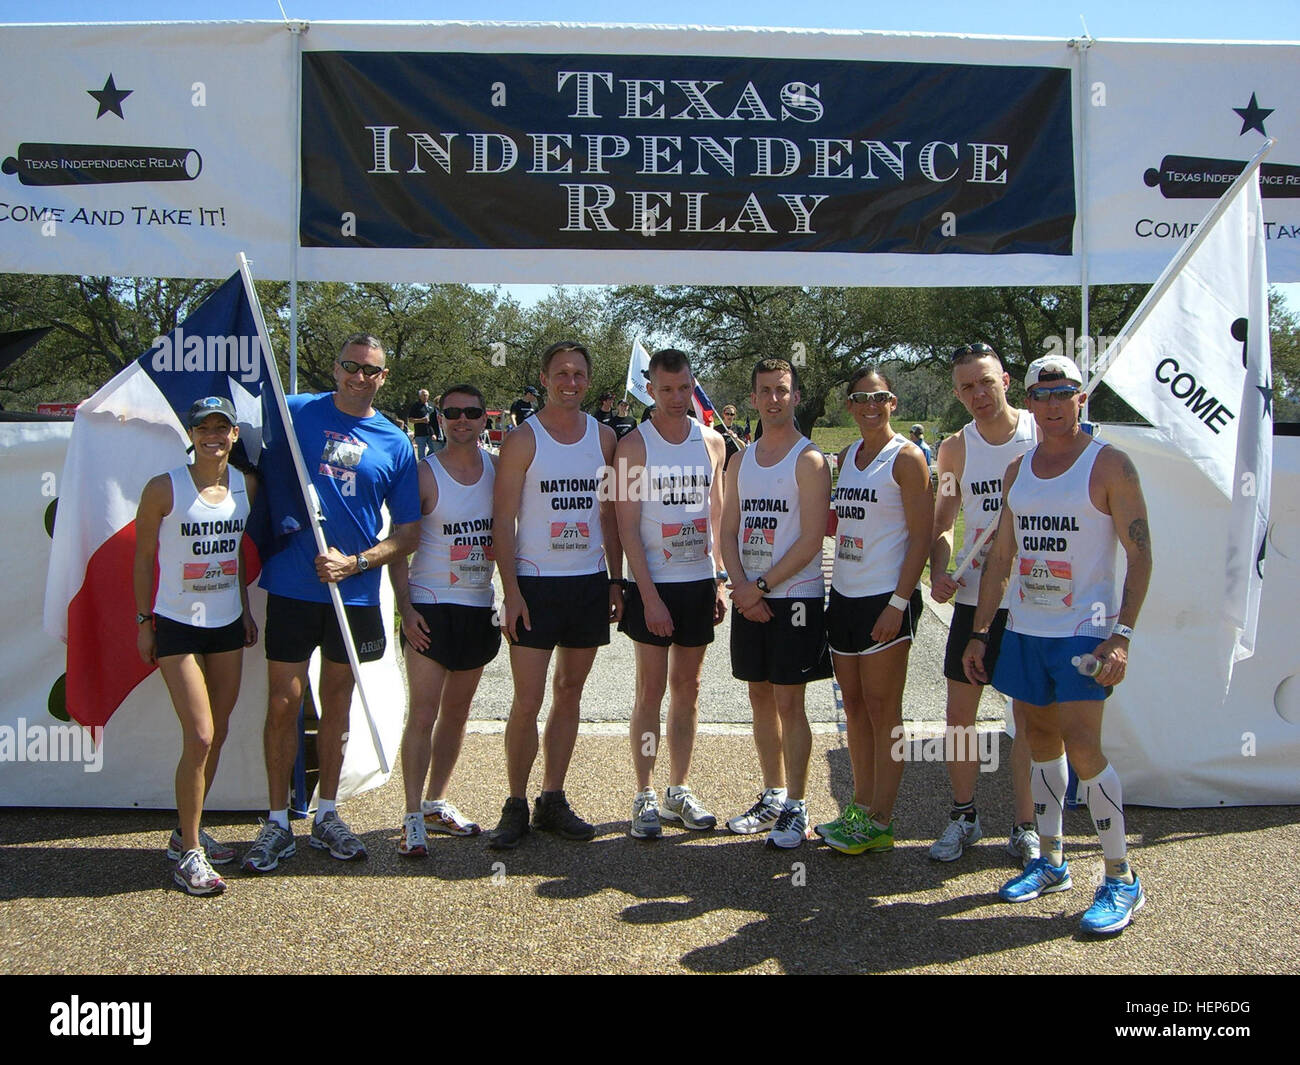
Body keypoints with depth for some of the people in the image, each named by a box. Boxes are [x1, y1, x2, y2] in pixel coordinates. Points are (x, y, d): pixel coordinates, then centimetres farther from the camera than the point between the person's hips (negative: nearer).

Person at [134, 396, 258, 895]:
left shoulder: (246, 485, 4)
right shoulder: (164, 489, -10)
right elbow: (143, 557, -3)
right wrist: (144, 621, -3)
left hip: (227, 625, 5)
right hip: (177, 624, -5)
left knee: (217, 734, 10)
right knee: (199, 737, -11)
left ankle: (187, 833, 28)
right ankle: (188, 853, 4)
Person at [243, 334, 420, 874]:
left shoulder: (395, 444, 3)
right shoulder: (295, 413, 0)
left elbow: (407, 534, 4)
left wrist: (355, 563, -10)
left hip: (354, 591, 2)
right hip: (292, 584, -1)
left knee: (337, 702, 12)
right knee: (284, 703, 1)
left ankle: (327, 815, 26)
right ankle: (277, 823, 16)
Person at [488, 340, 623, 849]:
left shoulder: (604, 437, 9)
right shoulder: (523, 439, -4)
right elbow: (503, 519, -6)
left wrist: (616, 580, 8)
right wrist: (511, 592, -13)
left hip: (590, 583, 4)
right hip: (535, 583, -4)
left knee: (569, 693, 10)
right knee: (527, 700, -4)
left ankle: (553, 801, 20)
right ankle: (516, 806, 10)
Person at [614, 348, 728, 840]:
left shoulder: (712, 442, 8)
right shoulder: (633, 445, -5)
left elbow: (717, 515, 13)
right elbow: (627, 527, -9)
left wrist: (720, 581, 6)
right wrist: (649, 595, -14)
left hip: (699, 583, 4)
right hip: (652, 584, -4)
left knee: (687, 687, 10)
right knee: (650, 690, 0)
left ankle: (679, 790, 21)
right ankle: (645, 797, 10)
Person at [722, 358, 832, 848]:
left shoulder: (809, 460, -8)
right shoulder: (742, 461, 12)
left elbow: (811, 539, -14)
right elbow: (728, 532, 9)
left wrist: (762, 585, -15)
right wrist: (742, 586, -6)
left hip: (794, 596, -6)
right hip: (749, 599, 6)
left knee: (788, 702, -2)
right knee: (761, 698, 13)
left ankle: (796, 807, 10)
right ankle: (772, 797, 26)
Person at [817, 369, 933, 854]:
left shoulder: (906, 457, -8)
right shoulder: (846, 457, 13)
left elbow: (921, 536, -12)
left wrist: (898, 604, -18)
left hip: (886, 597, -7)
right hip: (844, 595, 7)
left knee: (882, 710, -1)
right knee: (854, 706, 12)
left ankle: (880, 823, 8)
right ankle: (861, 807, 24)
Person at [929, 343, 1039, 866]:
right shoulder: (956, 448, 4)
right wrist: (938, 571, -5)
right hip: (974, 597, 3)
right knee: (959, 712, 7)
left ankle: (1024, 827, 21)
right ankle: (963, 817, 24)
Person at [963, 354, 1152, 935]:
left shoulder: (1109, 464, -6)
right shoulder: (1017, 470, 11)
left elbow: (1139, 554, -9)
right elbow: (1000, 556, 14)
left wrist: (1122, 635, -18)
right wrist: (978, 633, 11)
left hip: (1083, 632, -6)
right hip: (1024, 630, 6)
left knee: (1083, 750, -9)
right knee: (1041, 741, 12)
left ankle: (1121, 879, 6)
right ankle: (1050, 861, 26)